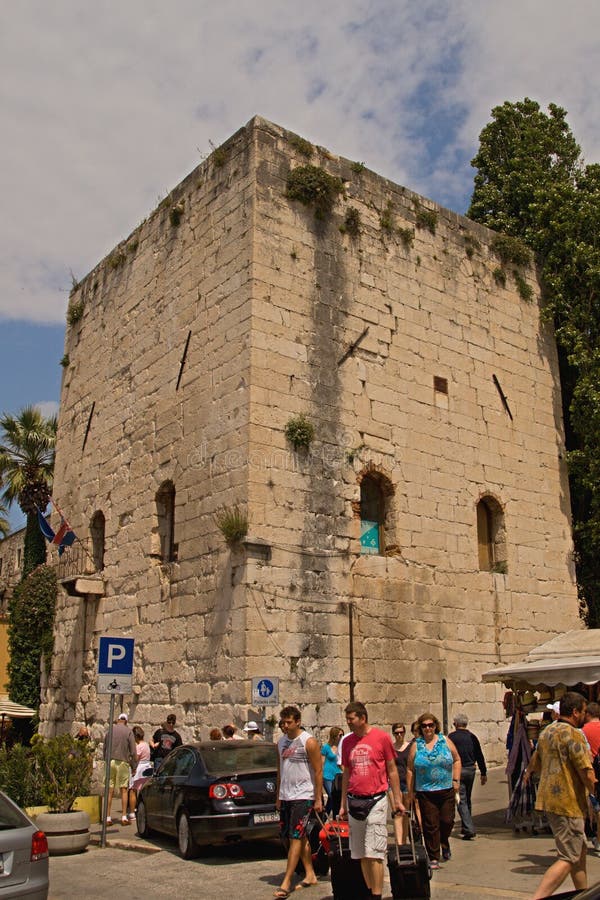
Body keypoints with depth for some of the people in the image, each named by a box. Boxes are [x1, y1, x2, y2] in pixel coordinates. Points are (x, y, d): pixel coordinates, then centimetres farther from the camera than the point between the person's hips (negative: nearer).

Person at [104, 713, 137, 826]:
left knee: (110, 790, 5)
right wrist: (133, 766, 6)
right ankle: (124, 817, 2)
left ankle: (108, 817, 6)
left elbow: (104, 748, 13)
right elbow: (133, 751, -2)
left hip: (110, 762, 3)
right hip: (122, 762, -3)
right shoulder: (128, 731, -1)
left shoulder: (110, 729, 8)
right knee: (124, 790, 4)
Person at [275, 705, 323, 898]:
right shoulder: (281, 742, 10)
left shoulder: (308, 742, -10)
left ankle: (286, 883, -9)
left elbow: (318, 771, -10)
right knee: (300, 837, 14)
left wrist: (318, 799, -13)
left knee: (295, 839, -9)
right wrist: (278, 796, 16)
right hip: (286, 796, 7)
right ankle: (310, 874, 25)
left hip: (303, 796, -7)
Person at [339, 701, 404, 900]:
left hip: (376, 801, -5)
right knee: (361, 854, 9)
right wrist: (343, 804, 15)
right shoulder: (347, 741, 8)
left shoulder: (382, 737, -5)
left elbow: (392, 770, 2)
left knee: (374, 854, -7)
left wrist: (397, 800, 2)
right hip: (354, 802, 5)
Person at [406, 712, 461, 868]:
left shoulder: (445, 741, 4)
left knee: (447, 820, 2)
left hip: (446, 790, 1)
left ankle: (444, 842, 33)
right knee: (430, 825, -1)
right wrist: (410, 792, 2)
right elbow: (410, 769, 4)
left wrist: (456, 780, 3)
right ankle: (433, 858, 11)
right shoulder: (416, 745, 2)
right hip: (425, 792, -1)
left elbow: (457, 760, 12)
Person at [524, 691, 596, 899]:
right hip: (568, 802, -9)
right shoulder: (573, 734, -15)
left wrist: (527, 774, 46)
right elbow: (586, 773, -19)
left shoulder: (546, 732, 12)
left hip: (549, 799, 9)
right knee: (568, 858, -7)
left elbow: (535, 760, 27)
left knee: (579, 851, 21)